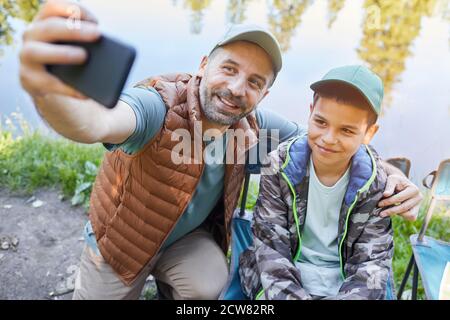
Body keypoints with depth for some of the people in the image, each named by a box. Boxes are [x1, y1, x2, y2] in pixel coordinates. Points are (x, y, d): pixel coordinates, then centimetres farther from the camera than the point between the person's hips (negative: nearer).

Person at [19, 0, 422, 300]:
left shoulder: (254, 126, -16)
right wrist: (51, 91, -74)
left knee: (210, 287, -23)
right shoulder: (161, 104, -31)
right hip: (120, 242, -1)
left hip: (190, 238, 2)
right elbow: (97, 123, -51)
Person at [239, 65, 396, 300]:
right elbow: (270, 245, -13)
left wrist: (350, 295, -25)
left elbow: (372, 262, -7)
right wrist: (289, 295, -27)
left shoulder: (376, 184, -8)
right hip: (283, 284, -2)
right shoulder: (280, 166, -13)